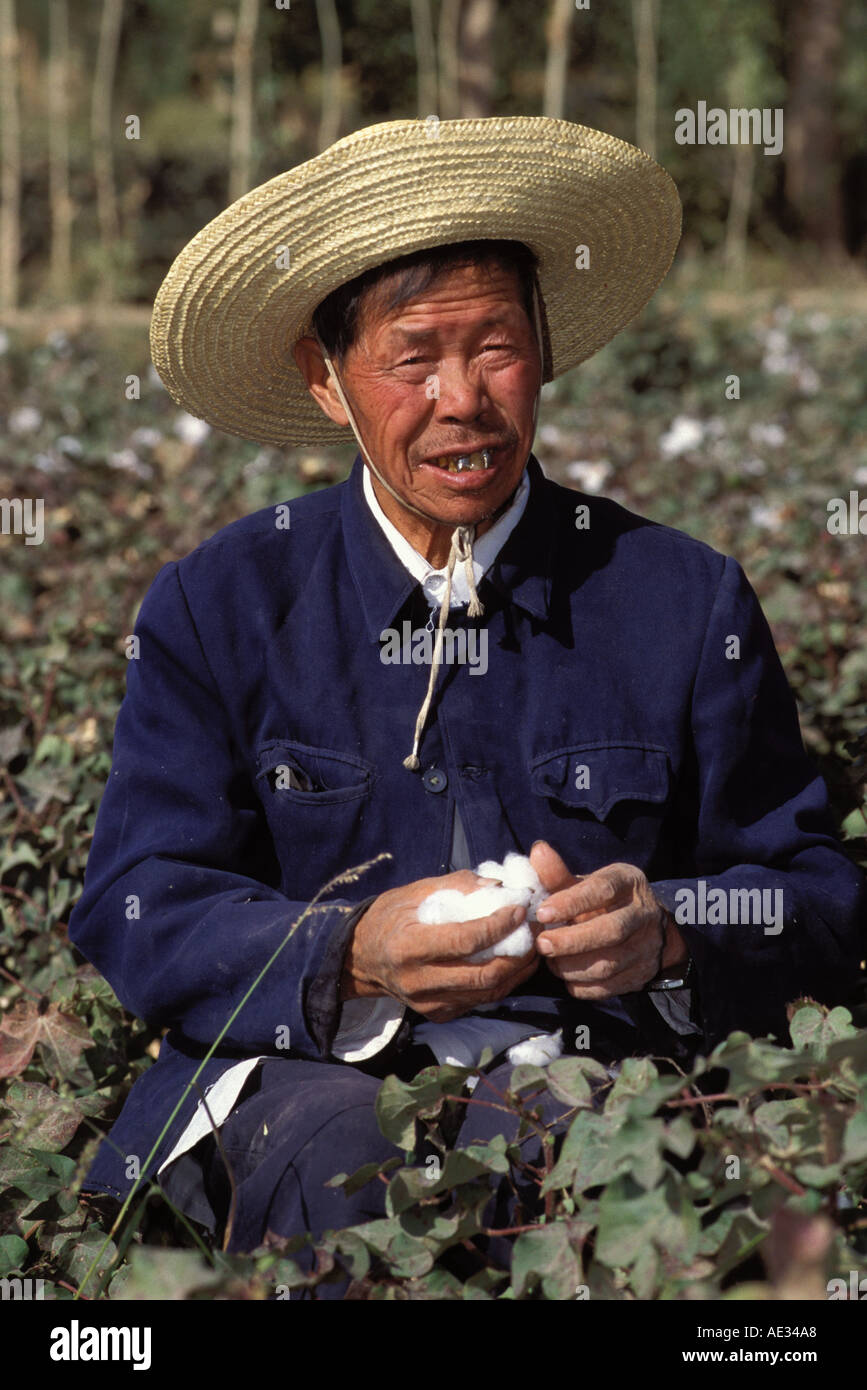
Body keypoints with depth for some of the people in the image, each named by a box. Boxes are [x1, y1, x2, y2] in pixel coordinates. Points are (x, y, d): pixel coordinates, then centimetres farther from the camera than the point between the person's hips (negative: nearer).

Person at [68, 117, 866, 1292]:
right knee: (336, 1153, -34)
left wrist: (665, 933, -15)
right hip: (299, 1075, 1)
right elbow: (139, 911, 1)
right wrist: (353, 956, -19)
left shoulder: (687, 600, 9)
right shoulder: (218, 606, 9)